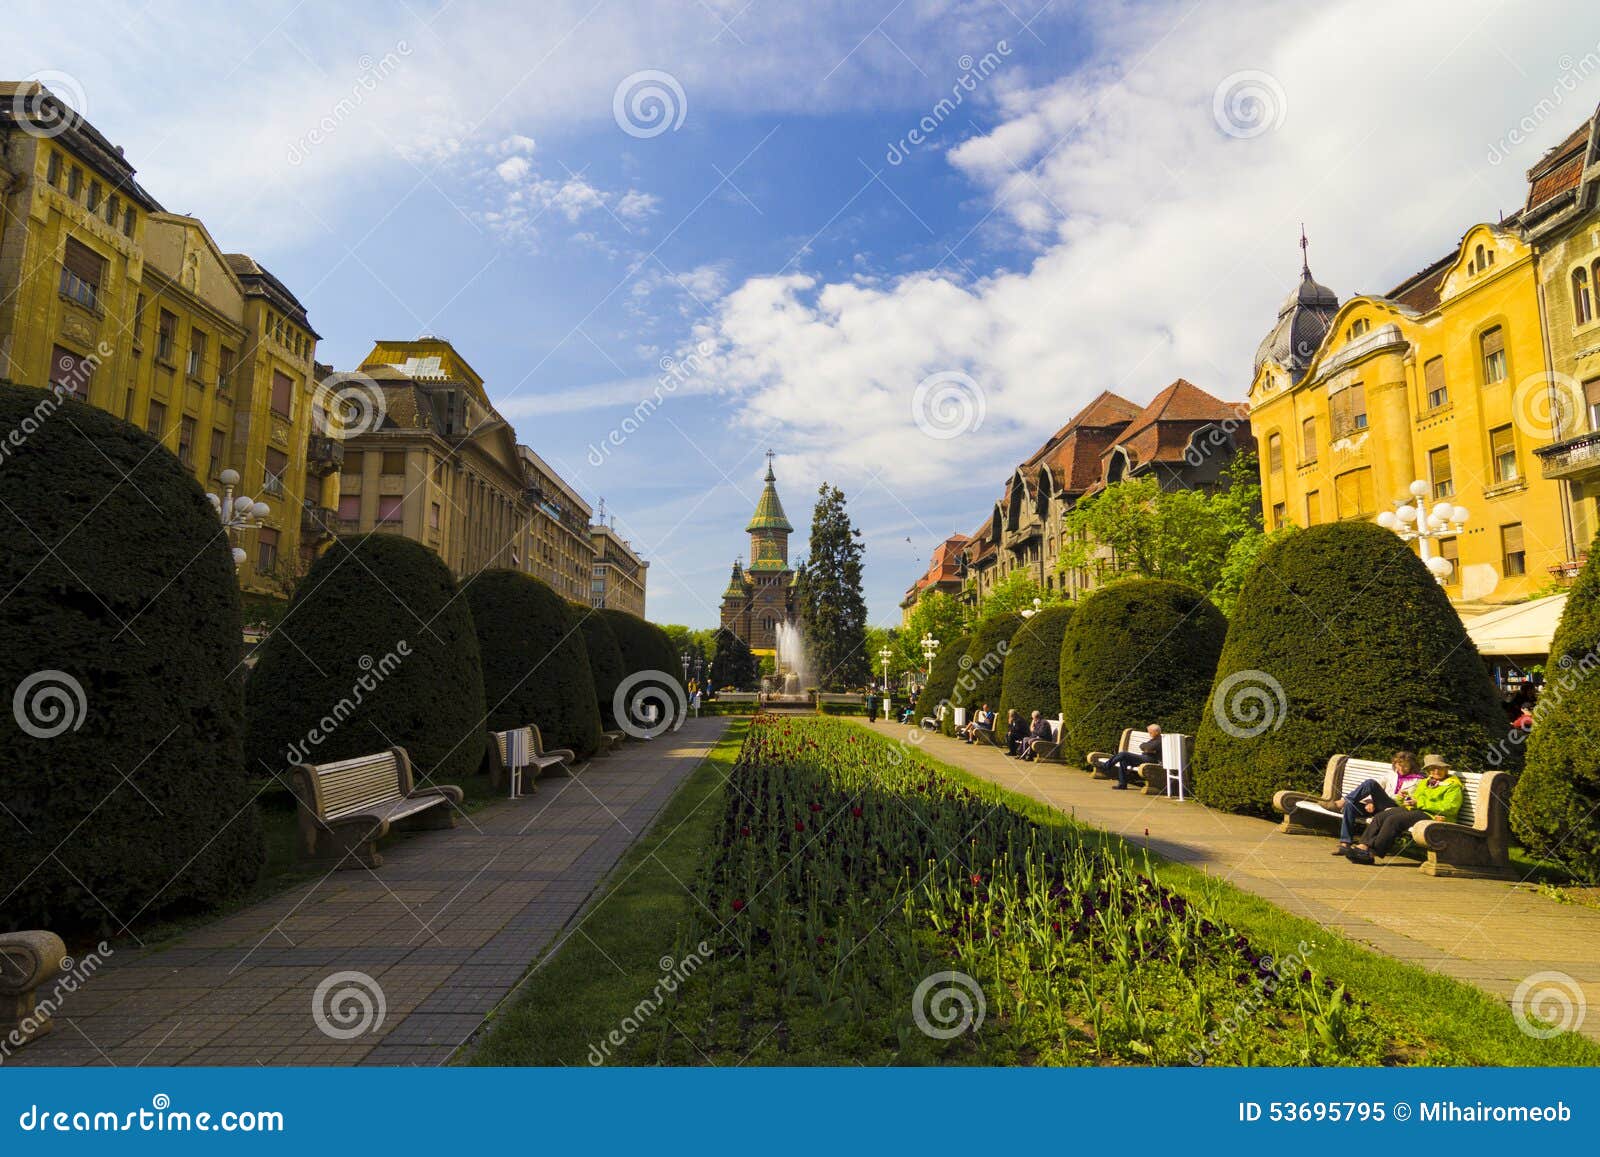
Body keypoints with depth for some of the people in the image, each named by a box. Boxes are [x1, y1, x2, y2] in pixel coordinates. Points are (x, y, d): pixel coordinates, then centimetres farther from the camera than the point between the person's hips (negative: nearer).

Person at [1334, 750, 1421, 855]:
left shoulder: (1417, 780, 11)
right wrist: (1370, 801, -2)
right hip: (1378, 808, 6)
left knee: (1371, 783, -29)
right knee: (1350, 805, -25)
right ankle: (1345, 843, -25)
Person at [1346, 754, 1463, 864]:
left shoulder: (1453, 786, 4)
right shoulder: (1425, 782, 28)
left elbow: (1450, 808, -10)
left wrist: (1420, 803, -14)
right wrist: (1409, 800, 7)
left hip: (1431, 816, -8)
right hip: (1412, 810, 8)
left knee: (1394, 820, -30)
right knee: (1380, 816, -18)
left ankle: (1371, 853, -35)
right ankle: (1363, 846, -30)